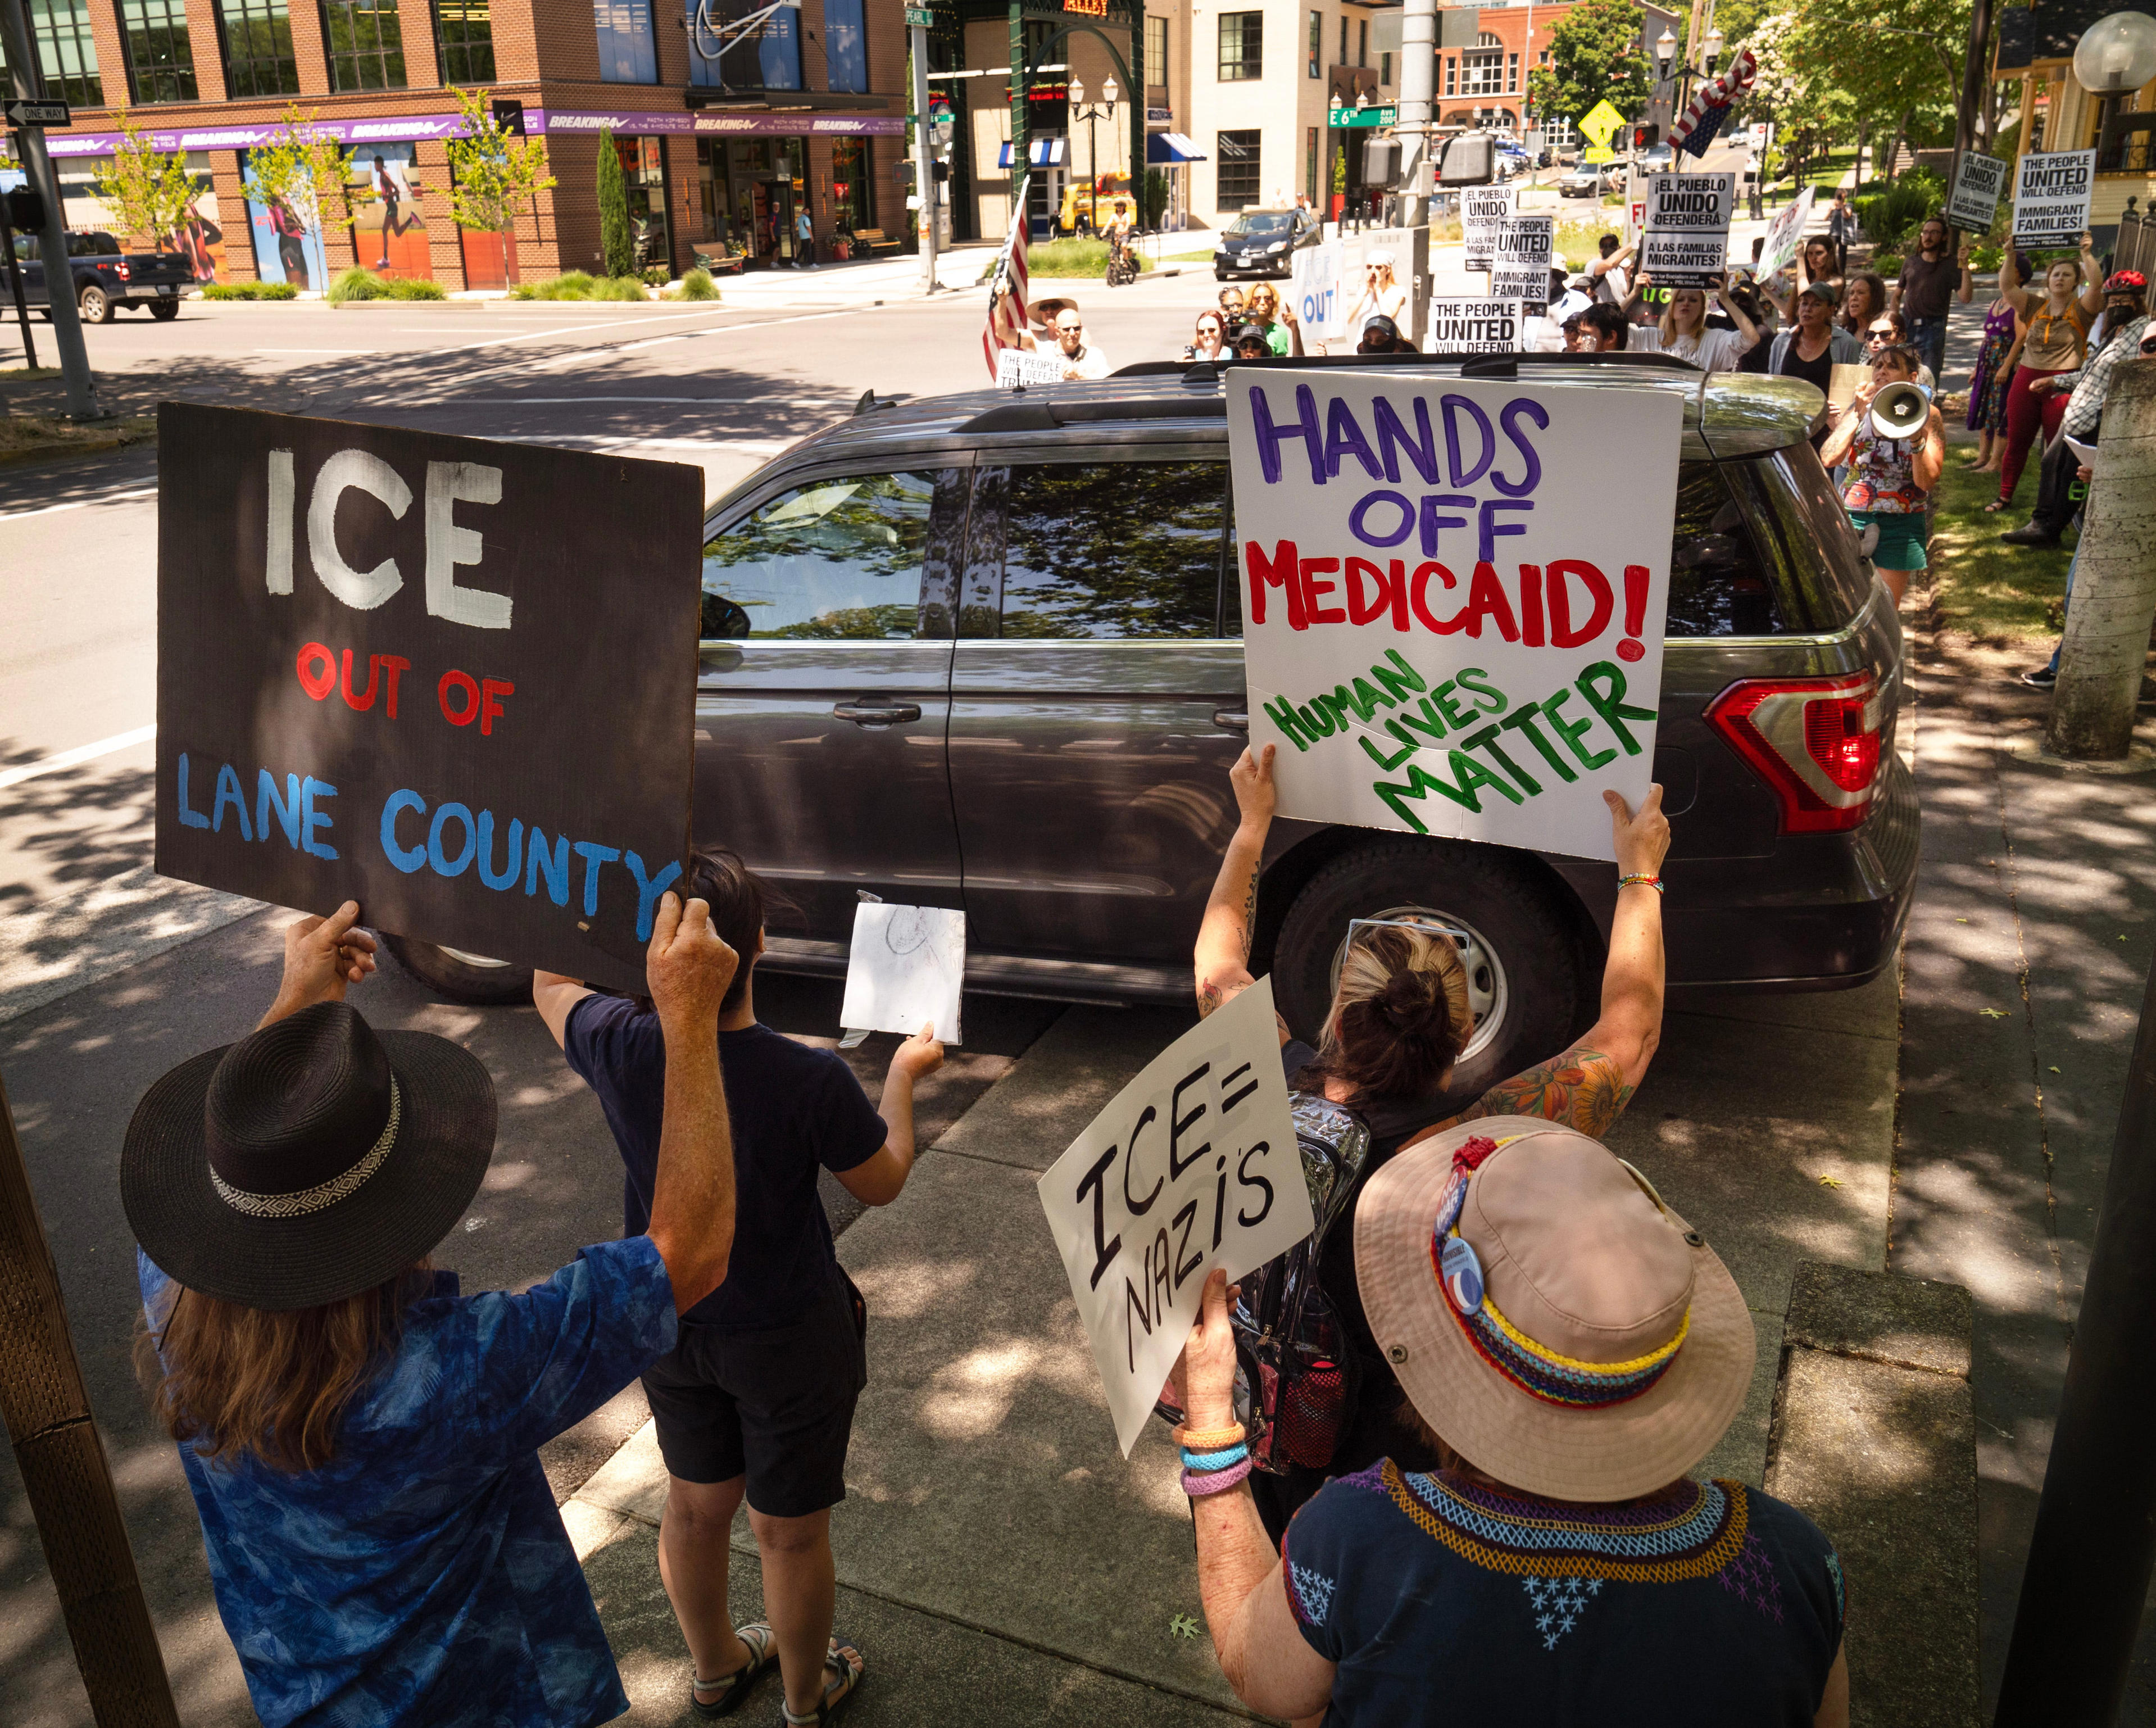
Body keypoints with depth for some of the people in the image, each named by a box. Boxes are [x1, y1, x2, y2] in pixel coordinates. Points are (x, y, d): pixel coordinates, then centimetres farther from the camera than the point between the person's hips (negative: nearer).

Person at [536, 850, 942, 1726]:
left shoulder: (618, 1050, -23)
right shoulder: (812, 1080, -32)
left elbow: (551, 981, 2)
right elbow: (883, 1183, -11)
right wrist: (903, 1076, 4)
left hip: (668, 1323, 4)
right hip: (787, 1337, -4)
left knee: (694, 1505, 27)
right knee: (790, 1530, 19)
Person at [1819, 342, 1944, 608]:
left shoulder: (1926, 414, -1)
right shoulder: (1860, 409, 4)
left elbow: (1926, 481, -9)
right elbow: (1829, 459, -12)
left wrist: (1917, 439, -22)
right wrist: (1858, 412, -14)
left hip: (1900, 526, -1)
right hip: (1852, 517, 1)